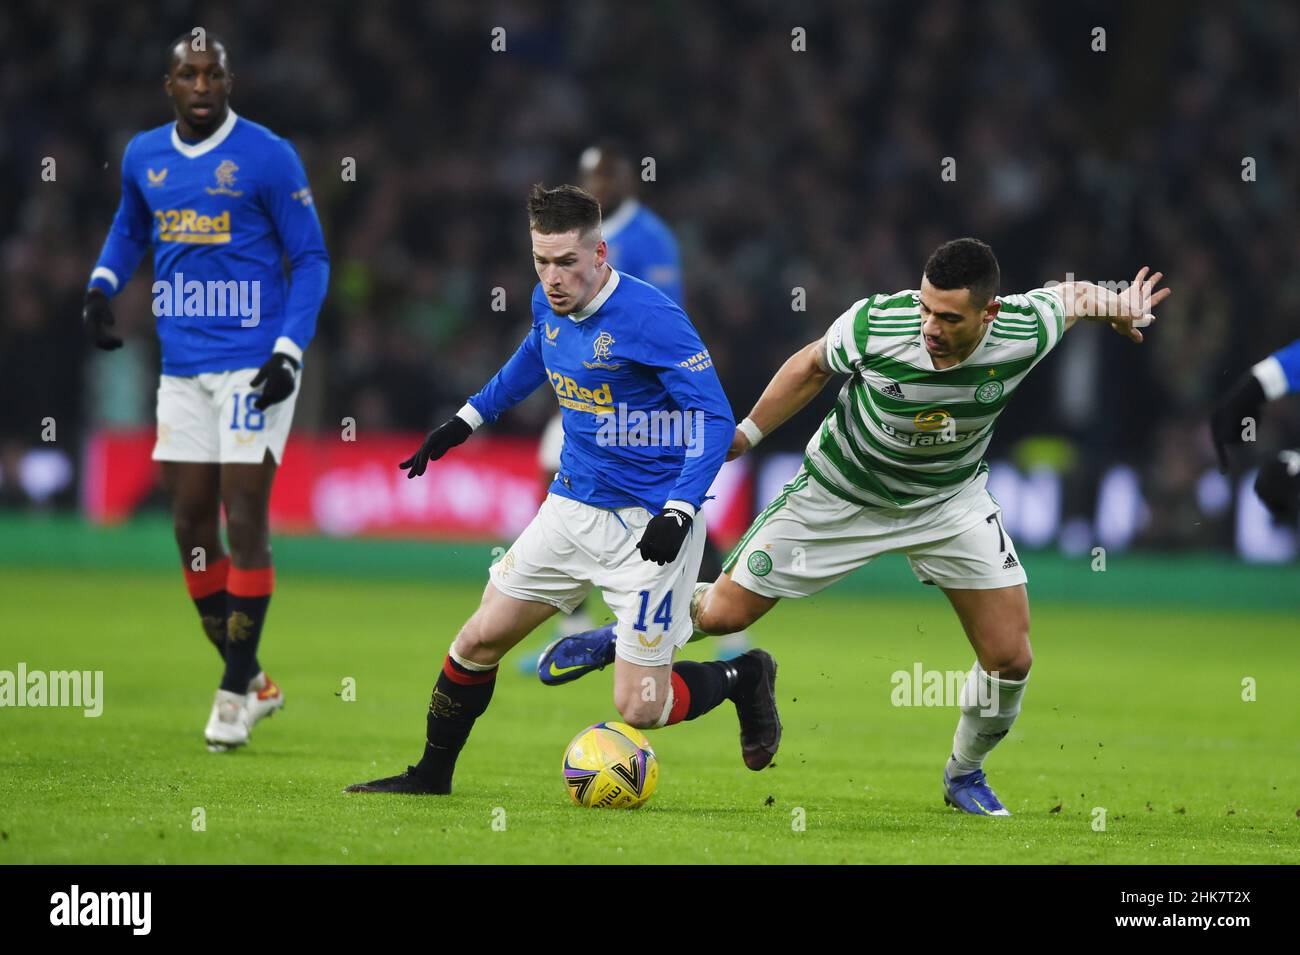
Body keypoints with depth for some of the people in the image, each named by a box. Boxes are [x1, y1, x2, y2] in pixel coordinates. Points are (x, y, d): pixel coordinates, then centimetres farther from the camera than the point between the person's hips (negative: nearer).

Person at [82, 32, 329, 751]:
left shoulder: (267, 157, -7)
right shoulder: (143, 157, 9)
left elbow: (310, 258, -3)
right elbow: (129, 228, 28)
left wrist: (289, 351, -12)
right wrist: (100, 288, 9)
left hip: (254, 364, -6)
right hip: (182, 367, 6)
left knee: (244, 521, -8)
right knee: (192, 529, 5)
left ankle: (235, 692, -1)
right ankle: (250, 682, 17)